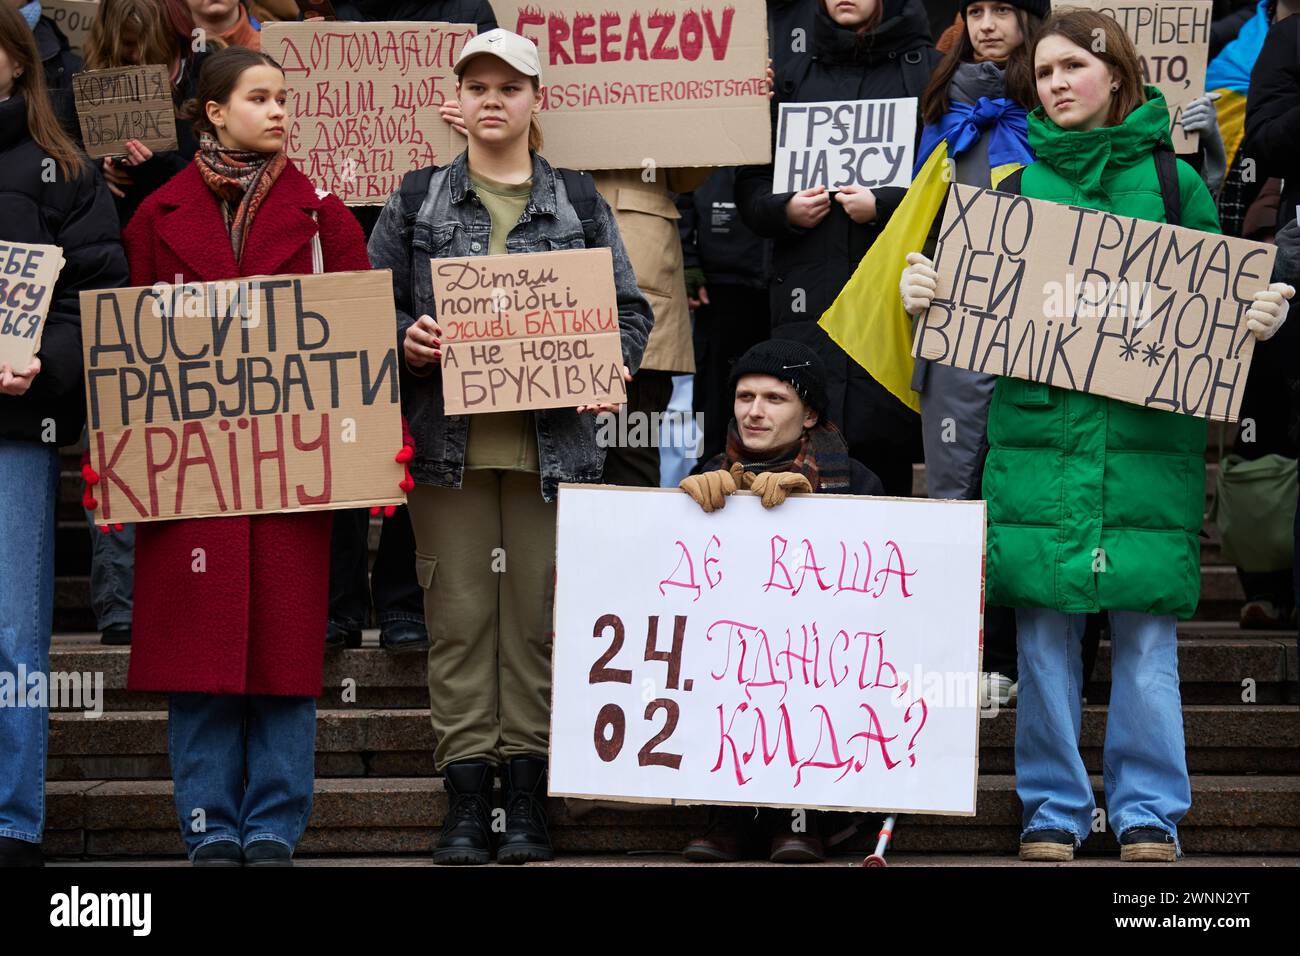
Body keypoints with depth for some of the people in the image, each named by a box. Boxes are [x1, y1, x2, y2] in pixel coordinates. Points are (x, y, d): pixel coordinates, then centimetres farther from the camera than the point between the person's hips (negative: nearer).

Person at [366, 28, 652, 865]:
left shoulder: (578, 202, 11)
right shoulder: (419, 200, 12)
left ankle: (528, 796, 8)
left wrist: (612, 365, -8)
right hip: (448, 441, 0)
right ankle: (466, 802, 4)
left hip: (550, 442, 0)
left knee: (538, 615, 1)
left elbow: (629, 307, 11)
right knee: (459, 616, -1)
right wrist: (406, 342, -11)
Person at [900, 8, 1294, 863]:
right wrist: (923, 292, -8)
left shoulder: (1172, 179, 9)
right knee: (1043, 623, 2)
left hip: (1148, 434, -1)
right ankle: (1054, 810, 12)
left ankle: (1148, 812, 9)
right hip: (1037, 428, 1)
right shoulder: (1017, 180, 11)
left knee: (1145, 623, -1)